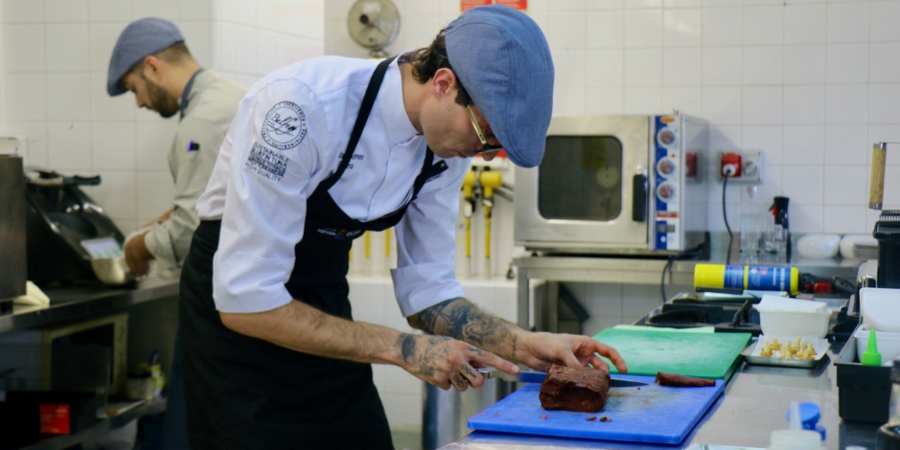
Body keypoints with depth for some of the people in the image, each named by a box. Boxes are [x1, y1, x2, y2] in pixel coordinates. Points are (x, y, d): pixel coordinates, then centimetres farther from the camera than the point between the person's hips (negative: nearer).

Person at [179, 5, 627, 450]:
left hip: (325, 305, 6)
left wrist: (524, 345, -15)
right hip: (236, 318, -5)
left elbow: (427, 291, 0)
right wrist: (402, 348, -30)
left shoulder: (445, 147, -10)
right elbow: (243, 300, -30)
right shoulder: (302, 105, -31)